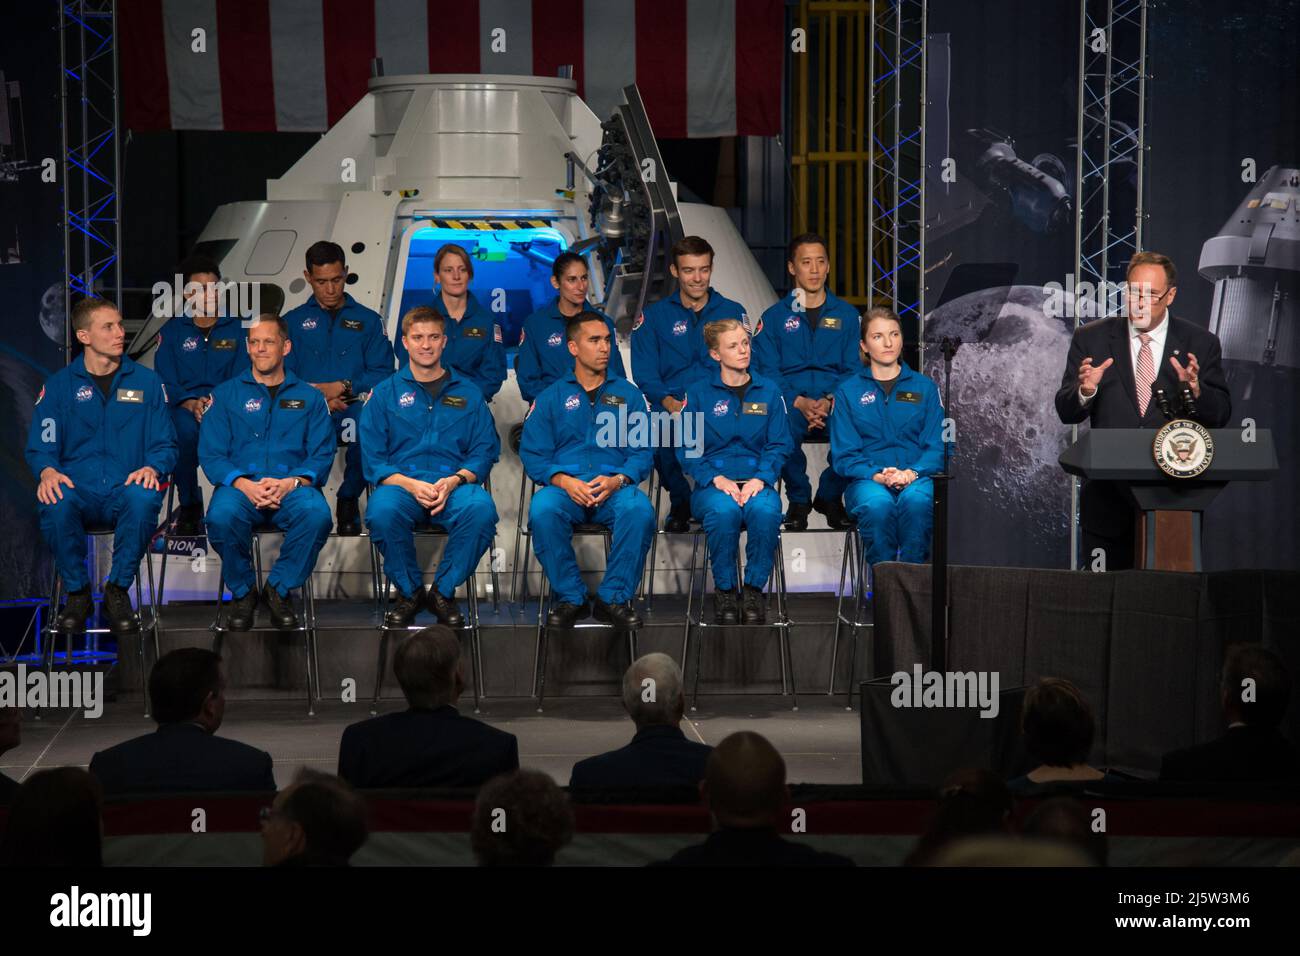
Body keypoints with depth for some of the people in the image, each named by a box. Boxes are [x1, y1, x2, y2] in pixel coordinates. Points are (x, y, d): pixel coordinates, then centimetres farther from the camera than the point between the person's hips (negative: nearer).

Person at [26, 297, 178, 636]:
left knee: (144, 499, -37)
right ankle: (77, 592, -12)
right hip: (78, 490, 0)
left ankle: (118, 591, -15)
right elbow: (40, 447, 8)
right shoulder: (59, 385, 11)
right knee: (55, 504, -36)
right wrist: (47, 471, -17)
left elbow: (165, 445, 10)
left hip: (127, 489, 0)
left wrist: (152, 468, -13)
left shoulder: (146, 381, 11)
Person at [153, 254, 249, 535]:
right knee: (185, 429, -37)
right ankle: (188, 507, -21)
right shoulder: (172, 330, 15)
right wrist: (191, 404, -16)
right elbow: (165, 382, 4)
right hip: (184, 406, 0)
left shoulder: (237, 329, 16)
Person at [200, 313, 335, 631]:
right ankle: (242, 592, -10)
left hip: (292, 487, 0)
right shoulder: (226, 394, 15)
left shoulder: (310, 397, 17)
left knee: (316, 513, -35)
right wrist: (244, 484, -14)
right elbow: (211, 454, 5)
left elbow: (322, 454, 6)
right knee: (221, 515, -36)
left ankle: (279, 589, -13)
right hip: (239, 485, 0)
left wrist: (292, 482, -15)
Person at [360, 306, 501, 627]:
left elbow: (484, 450, 9)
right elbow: (372, 458, 5)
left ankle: (444, 591, -13)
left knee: (481, 509, -35)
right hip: (401, 483, 0)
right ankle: (408, 591, -10)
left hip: (454, 486, 0)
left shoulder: (467, 393, 16)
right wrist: (410, 484, -13)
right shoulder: (385, 393, 13)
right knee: (382, 511, -37)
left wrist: (454, 481, -11)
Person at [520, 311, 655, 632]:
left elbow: (642, 452, 9)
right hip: (565, 486, 0)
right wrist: (564, 481, -13)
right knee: (542, 509, -35)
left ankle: (614, 598, -21)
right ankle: (570, 598, -20)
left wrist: (617, 480, -12)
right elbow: (533, 454, 6)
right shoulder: (551, 397, 15)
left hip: (615, 488, 0)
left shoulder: (628, 395, 17)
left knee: (639, 509, -35)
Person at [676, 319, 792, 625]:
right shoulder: (698, 393, 8)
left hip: (757, 481, 1)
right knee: (724, 511, -36)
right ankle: (724, 590, -20)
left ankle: (754, 590, -21)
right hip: (712, 484, -1)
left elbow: (779, 445, 7)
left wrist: (760, 479, -11)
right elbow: (686, 449, 3)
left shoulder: (768, 391, 12)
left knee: (765, 510, -35)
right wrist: (717, 479, -12)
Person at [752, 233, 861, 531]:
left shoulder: (846, 315, 14)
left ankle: (830, 496, -6)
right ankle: (799, 499, -9)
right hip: (790, 402, -1)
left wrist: (830, 400, -13)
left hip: (835, 403, 1)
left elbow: (854, 370, 7)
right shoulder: (774, 317, 10)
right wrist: (799, 402, -17)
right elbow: (766, 371, 1)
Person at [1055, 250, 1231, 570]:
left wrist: (1195, 390, -20)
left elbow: (1220, 415, 0)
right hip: (1108, 499, 0)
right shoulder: (1092, 339, 4)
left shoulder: (1199, 343, 4)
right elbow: (1066, 412, 1)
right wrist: (1084, 391, -21)